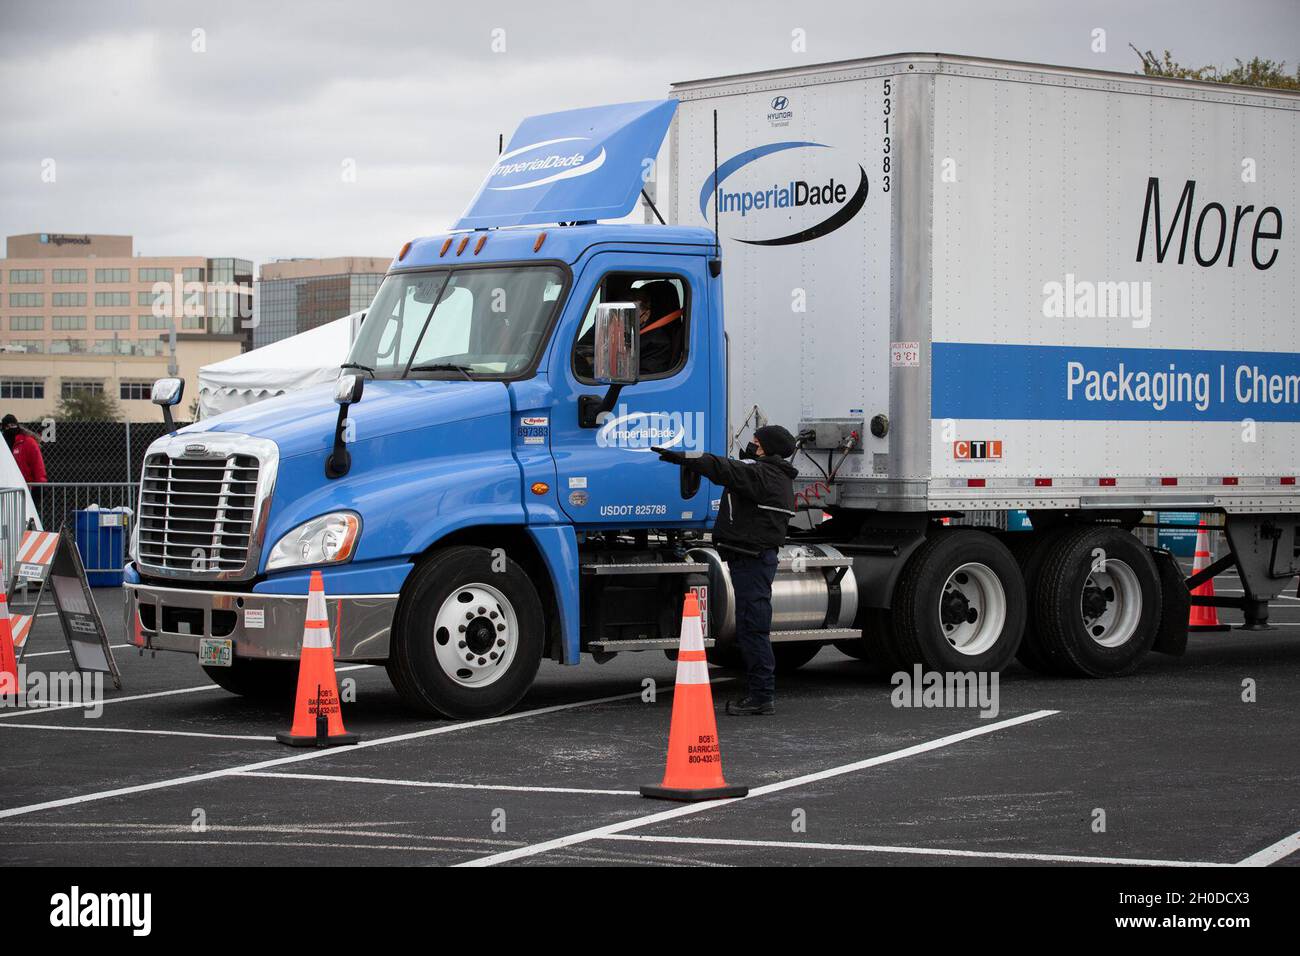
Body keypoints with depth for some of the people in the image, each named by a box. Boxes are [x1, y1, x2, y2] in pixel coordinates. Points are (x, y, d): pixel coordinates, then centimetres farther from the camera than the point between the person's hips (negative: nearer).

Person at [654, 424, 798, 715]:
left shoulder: (762, 474, -15)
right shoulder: (777, 477, 19)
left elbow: (726, 471, -25)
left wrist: (683, 458, -26)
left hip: (751, 560, -11)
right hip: (757, 557, 11)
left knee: (752, 628, -9)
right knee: (753, 628, 15)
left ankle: (762, 696, -8)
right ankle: (762, 693, 19)